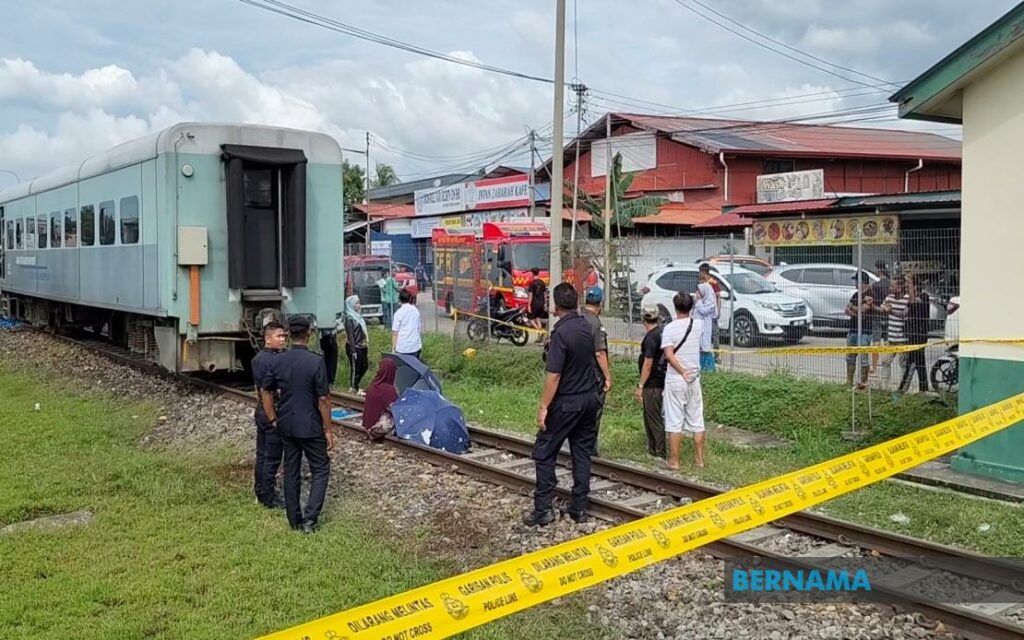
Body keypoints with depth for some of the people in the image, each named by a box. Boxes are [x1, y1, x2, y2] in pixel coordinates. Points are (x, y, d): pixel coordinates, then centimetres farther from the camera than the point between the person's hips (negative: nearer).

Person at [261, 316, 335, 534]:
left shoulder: (277, 360, -2)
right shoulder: (315, 361, -17)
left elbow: (266, 391, 6)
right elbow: (323, 399, -15)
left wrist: (273, 420, 15)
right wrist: (328, 430, -7)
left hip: (286, 426, 5)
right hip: (310, 426, -5)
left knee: (291, 471, 14)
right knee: (321, 469, 9)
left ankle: (295, 520, 21)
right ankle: (310, 518, -1)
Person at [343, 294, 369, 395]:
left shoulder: (358, 316, 10)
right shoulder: (349, 319, -15)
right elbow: (350, 335, -18)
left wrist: (366, 345, 14)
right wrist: (353, 351, -19)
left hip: (362, 346, 9)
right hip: (355, 347, -9)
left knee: (364, 366, 16)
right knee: (355, 368, 2)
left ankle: (354, 386, 30)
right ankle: (353, 389, 16)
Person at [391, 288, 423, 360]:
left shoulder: (398, 313, -8)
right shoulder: (416, 311, 3)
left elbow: (395, 332, -7)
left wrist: (393, 349, -2)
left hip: (402, 348, -4)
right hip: (415, 347, 4)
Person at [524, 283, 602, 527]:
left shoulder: (561, 332, -19)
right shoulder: (586, 326, 4)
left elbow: (554, 375, -22)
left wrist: (543, 407, -17)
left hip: (566, 403, -7)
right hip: (590, 399, 7)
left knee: (544, 453, 1)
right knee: (582, 452, 12)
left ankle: (543, 509, 1)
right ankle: (579, 507, 15)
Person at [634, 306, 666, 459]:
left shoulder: (651, 337, -18)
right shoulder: (661, 333, 10)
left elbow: (648, 364, -20)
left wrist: (640, 386, -16)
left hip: (652, 384, -9)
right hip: (660, 381, 9)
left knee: (654, 418, -4)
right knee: (650, 417, 18)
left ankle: (660, 453, -1)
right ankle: (653, 449, 26)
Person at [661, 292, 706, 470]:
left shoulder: (669, 328, -11)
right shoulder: (698, 325, 1)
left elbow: (669, 355, -20)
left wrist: (682, 372, -14)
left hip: (675, 380, -4)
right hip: (694, 379, 4)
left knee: (674, 422, 1)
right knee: (697, 421, 11)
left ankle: (674, 461, 5)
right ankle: (699, 459, 16)